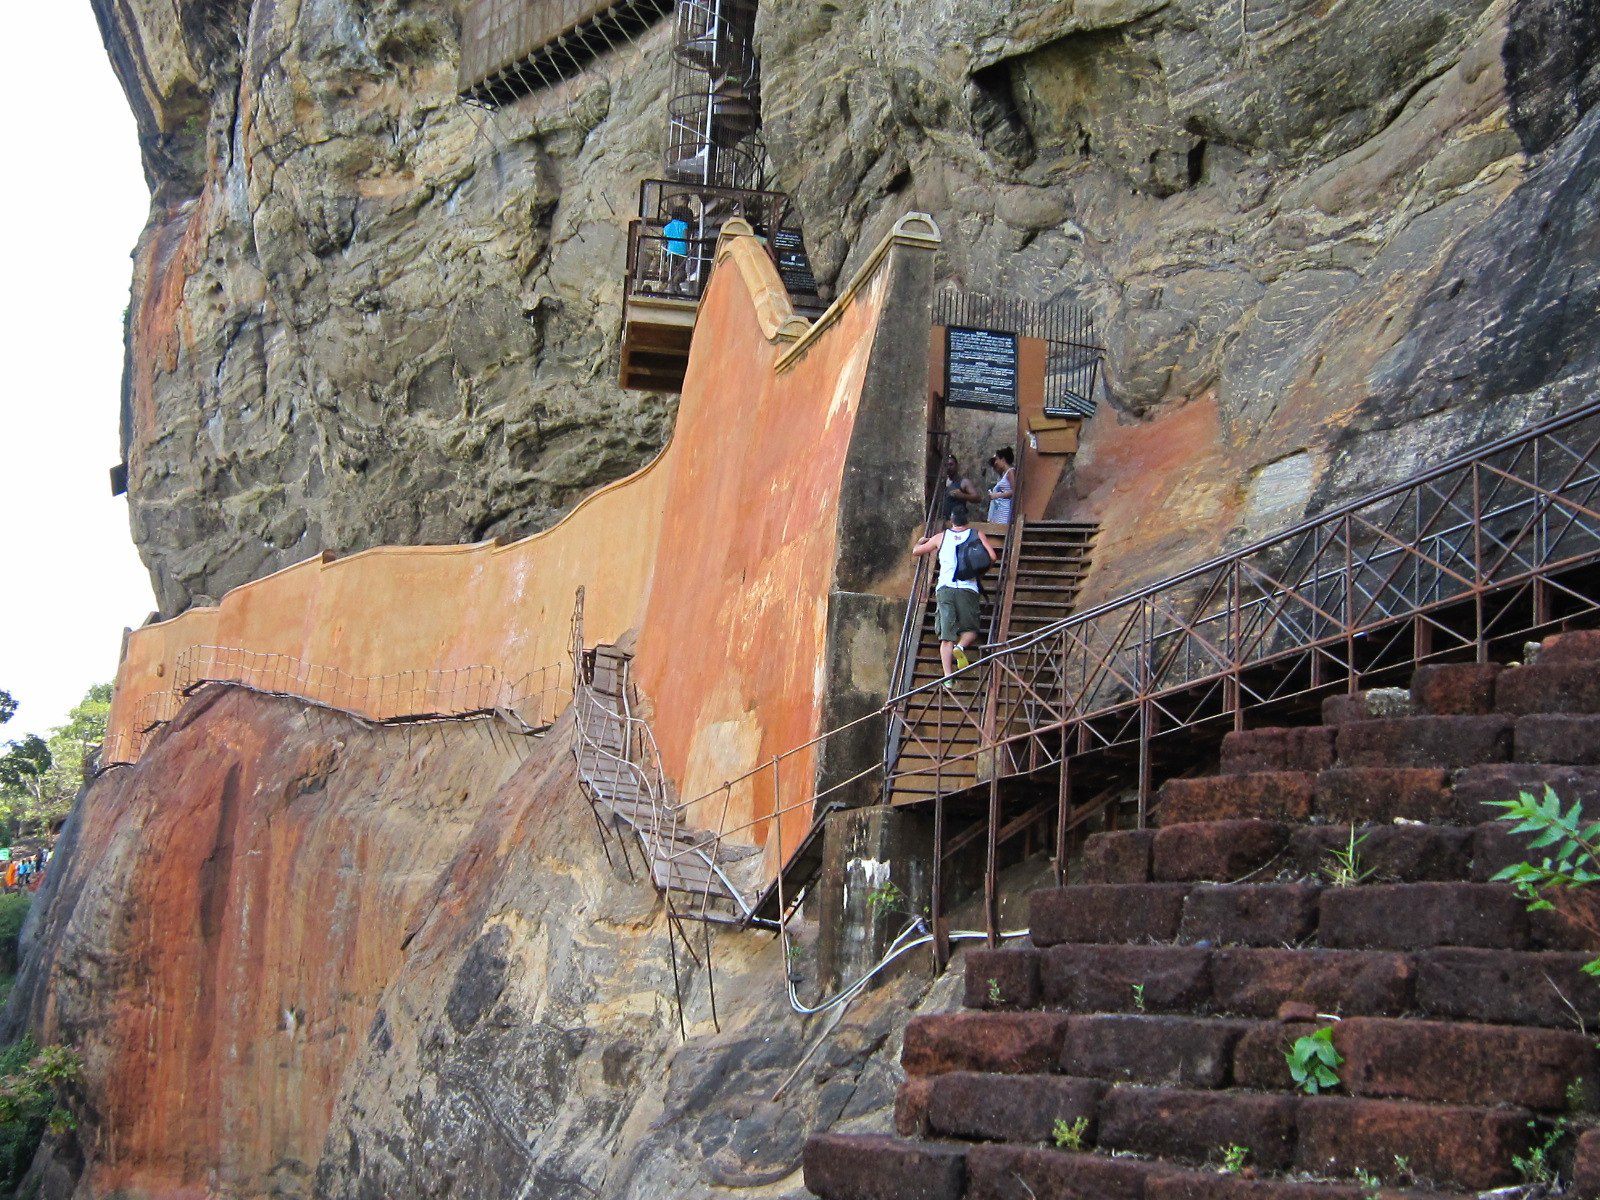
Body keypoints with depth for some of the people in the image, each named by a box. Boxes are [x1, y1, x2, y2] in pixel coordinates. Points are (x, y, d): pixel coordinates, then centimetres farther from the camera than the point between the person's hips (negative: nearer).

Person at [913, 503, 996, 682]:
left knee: (946, 635, -2)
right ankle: (960, 647, -18)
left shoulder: (941, 537, 13)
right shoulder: (977, 534, 9)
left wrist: (922, 541, 45)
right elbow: (991, 556, -2)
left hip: (944, 588, 1)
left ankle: (947, 676, -16)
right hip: (968, 589, -1)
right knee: (970, 630, 15)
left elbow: (916, 551, 23)